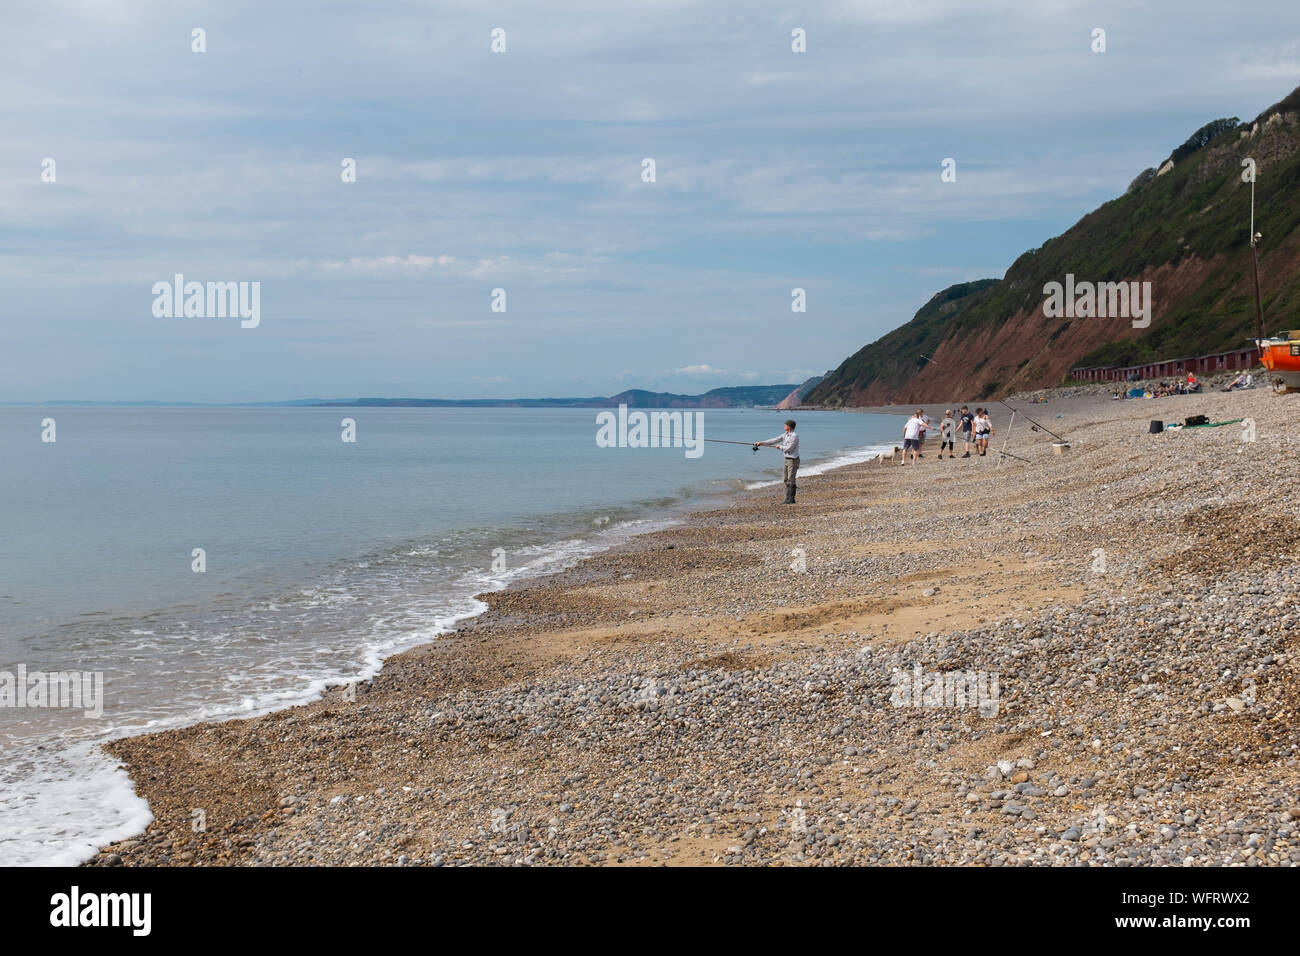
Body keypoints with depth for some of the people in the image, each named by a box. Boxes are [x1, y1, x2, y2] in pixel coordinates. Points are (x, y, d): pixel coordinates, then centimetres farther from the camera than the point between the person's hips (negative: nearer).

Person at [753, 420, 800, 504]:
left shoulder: (794, 436, -17)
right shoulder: (785, 434, 10)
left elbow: (788, 448, -20)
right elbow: (775, 440, 11)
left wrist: (779, 446, -3)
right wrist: (762, 443, 6)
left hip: (793, 460, -9)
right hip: (787, 459, 9)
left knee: (790, 480, -10)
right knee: (787, 479, 9)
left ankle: (790, 499, -10)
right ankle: (788, 499, 12)